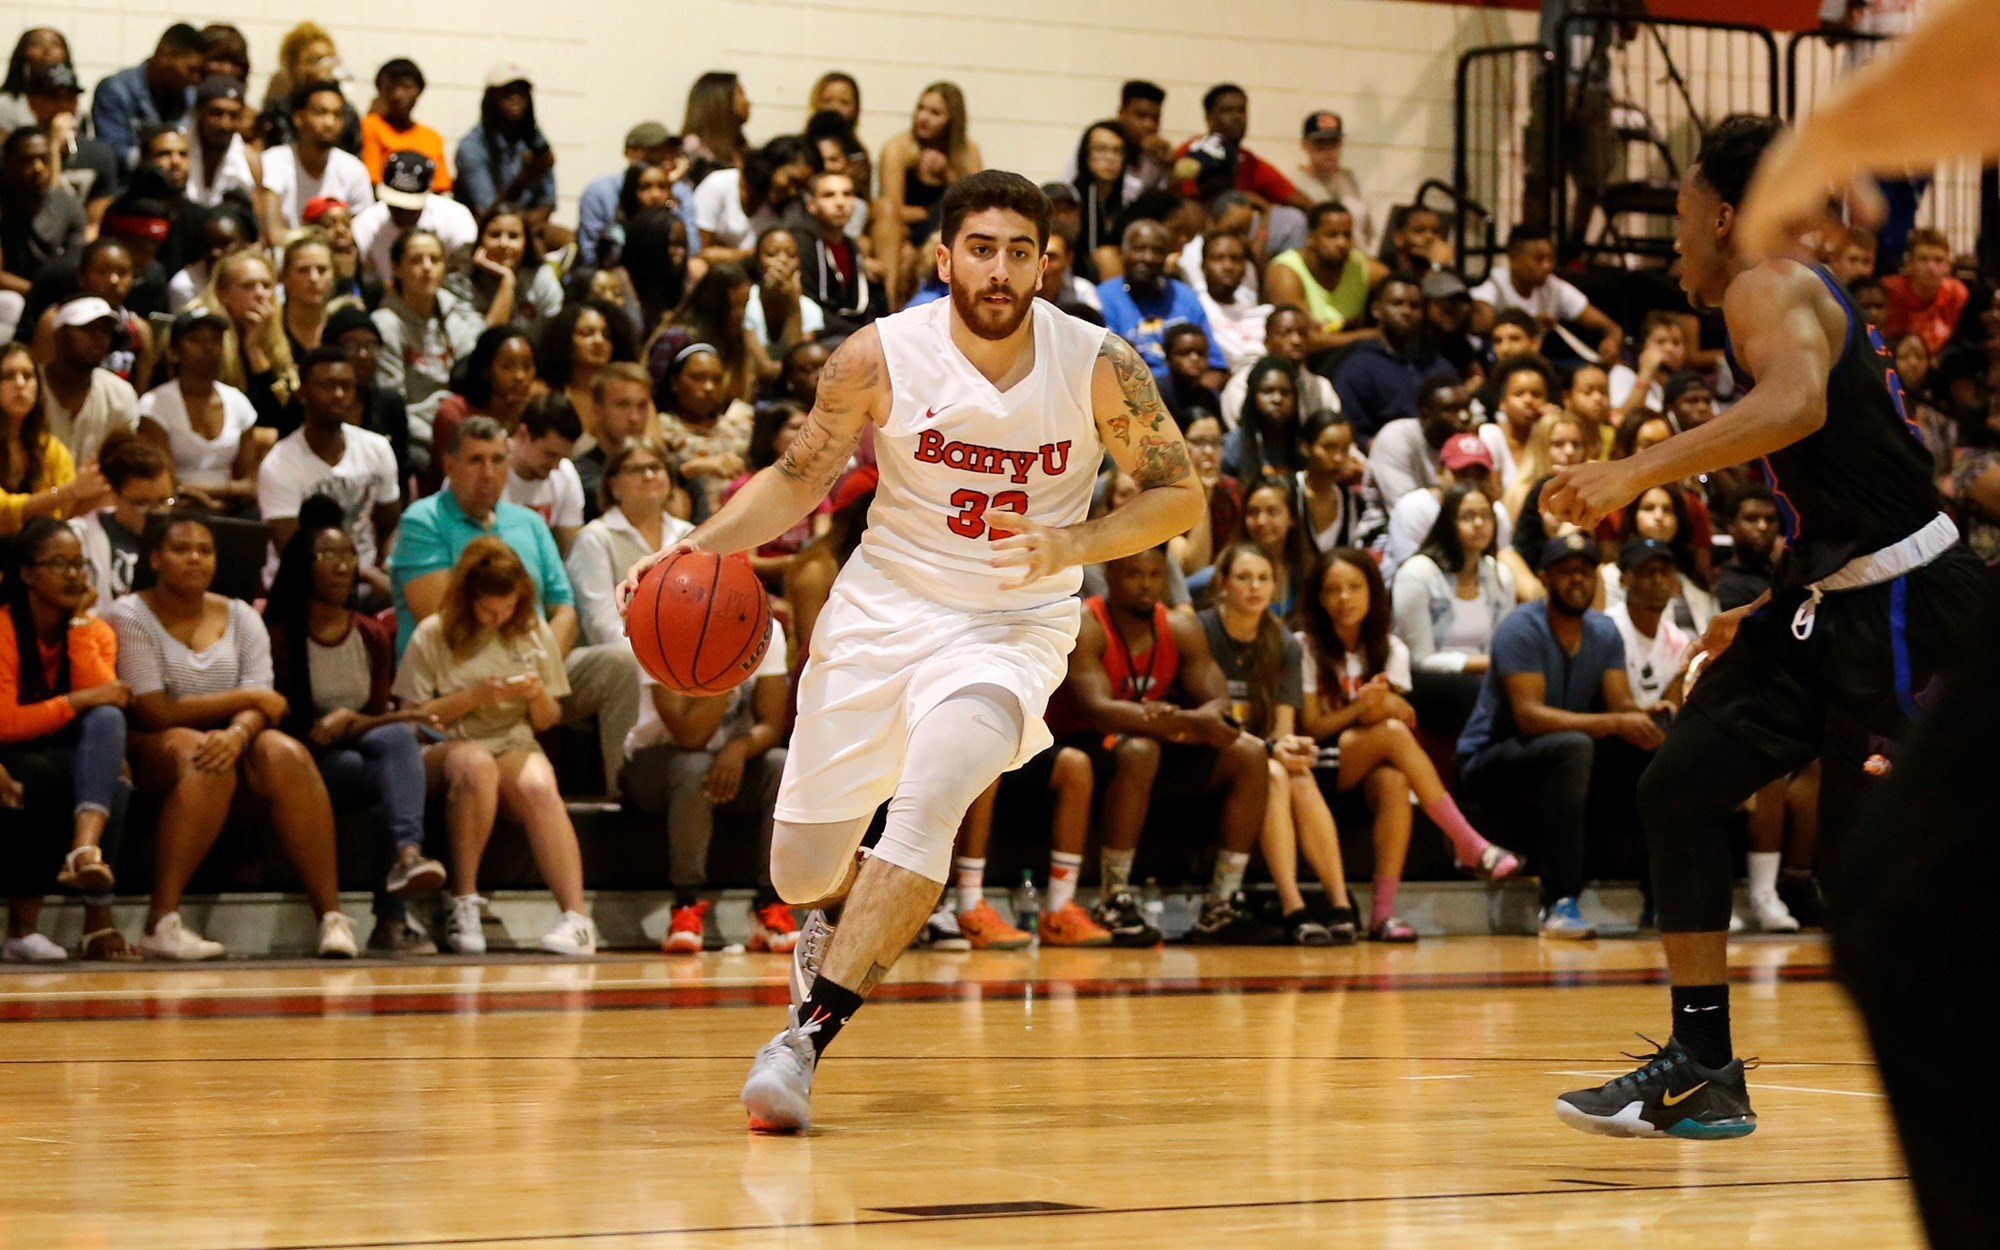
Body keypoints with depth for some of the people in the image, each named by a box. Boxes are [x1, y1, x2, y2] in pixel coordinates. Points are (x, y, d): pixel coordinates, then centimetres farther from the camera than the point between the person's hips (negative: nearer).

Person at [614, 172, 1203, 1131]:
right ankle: (849, 931, 45)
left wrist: (1067, 546, -18)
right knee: (802, 871, 5)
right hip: (884, 608, 2)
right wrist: (699, 546, -15)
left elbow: (1179, 494, -2)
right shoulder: (880, 357, -11)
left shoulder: (1099, 366, -12)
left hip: (1014, 621, -2)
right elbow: (799, 478, 2)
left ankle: (809, 1035, -26)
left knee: (928, 799, -30)